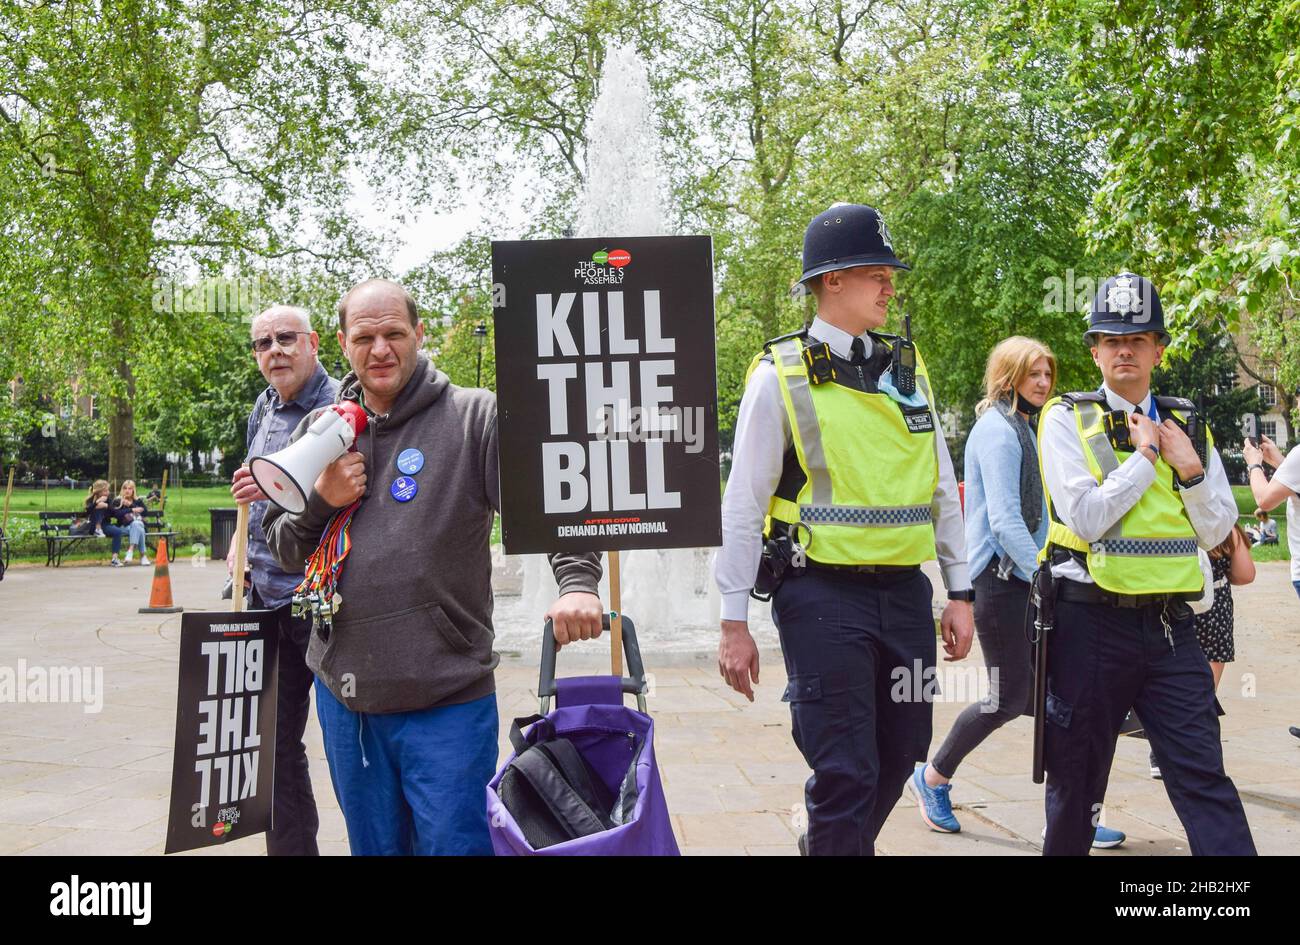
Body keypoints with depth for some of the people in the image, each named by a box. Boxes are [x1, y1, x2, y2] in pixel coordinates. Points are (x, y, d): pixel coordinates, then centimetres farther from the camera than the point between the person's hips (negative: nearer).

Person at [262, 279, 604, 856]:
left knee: (457, 843, 1)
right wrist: (321, 502, -6)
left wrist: (576, 580, -29)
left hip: (449, 700, -4)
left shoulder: (474, 417, -5)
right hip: (344, 695, 5)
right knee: (373, 845, 19)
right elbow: (281, 545, 14)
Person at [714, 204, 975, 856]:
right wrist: (734, 623, -8)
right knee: (846, 771, -4)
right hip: (822, 593, -6)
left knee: (898, 756, 15)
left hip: (905, 590, 6)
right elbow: (743, 505, -5)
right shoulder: (781, 375, -6)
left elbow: (942, 489, 14)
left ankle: (828, 842, 39)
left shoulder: (909, 367, 11)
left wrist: (960, 593, 10)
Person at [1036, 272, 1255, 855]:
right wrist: (1144, 457, -8)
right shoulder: (1067, 419, -2)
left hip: (1170, 622, 3)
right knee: (1077, 775, 9)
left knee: (1203, 775, -1)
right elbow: (1084, 518, -15)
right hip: (1092, 620, -3)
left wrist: (1190, 469, -7)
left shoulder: (1187, 425, 11)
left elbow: (1216, 532, 8)